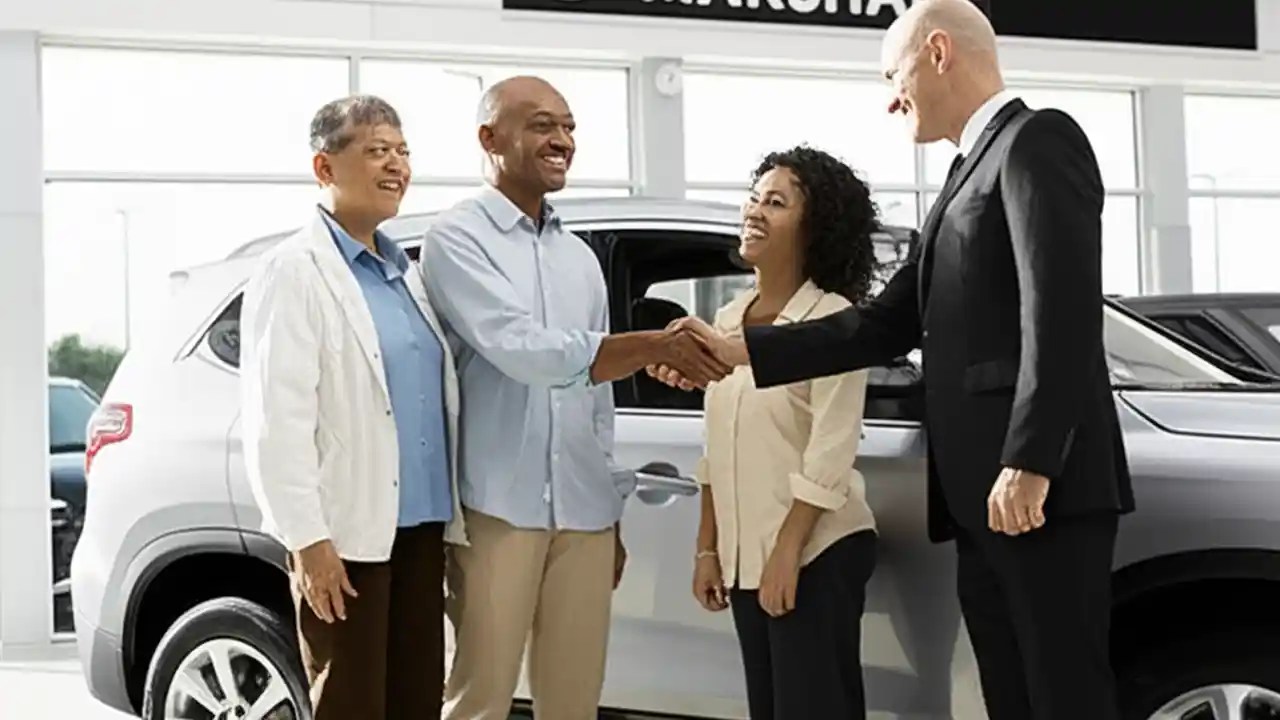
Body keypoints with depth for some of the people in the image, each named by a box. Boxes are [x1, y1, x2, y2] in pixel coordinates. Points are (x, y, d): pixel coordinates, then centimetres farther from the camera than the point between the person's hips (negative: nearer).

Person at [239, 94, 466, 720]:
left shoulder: (406, 273, 17)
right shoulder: (293, 272, -6)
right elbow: (277, 421, -13)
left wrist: (452, 518, 11)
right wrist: (309, 538, -18)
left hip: (420, 527, 7)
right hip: (346, 532, -7)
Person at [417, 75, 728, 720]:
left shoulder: (580, 257, 17)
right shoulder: (456, 238, -4)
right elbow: (520, 350, -17)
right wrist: (655, 345, -22)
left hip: (582, 513, 6)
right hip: (497, 509, -6)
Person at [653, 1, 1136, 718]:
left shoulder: (1038, 139, -4)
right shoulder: (970, 175, 25)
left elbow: (1062, 308, -17)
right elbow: (886, 325, 20)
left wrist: (1028, 462, -24)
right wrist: (737, 350, 14)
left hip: (1043, 486, -9)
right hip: (983, 498, 9)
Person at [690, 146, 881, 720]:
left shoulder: (831, 318, -10)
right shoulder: (729, 320, 10)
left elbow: (831, 452, -16)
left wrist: (788, 552, -20)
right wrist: (708, 548, 11)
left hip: (819, 550, -7)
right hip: (745, 552, 7)